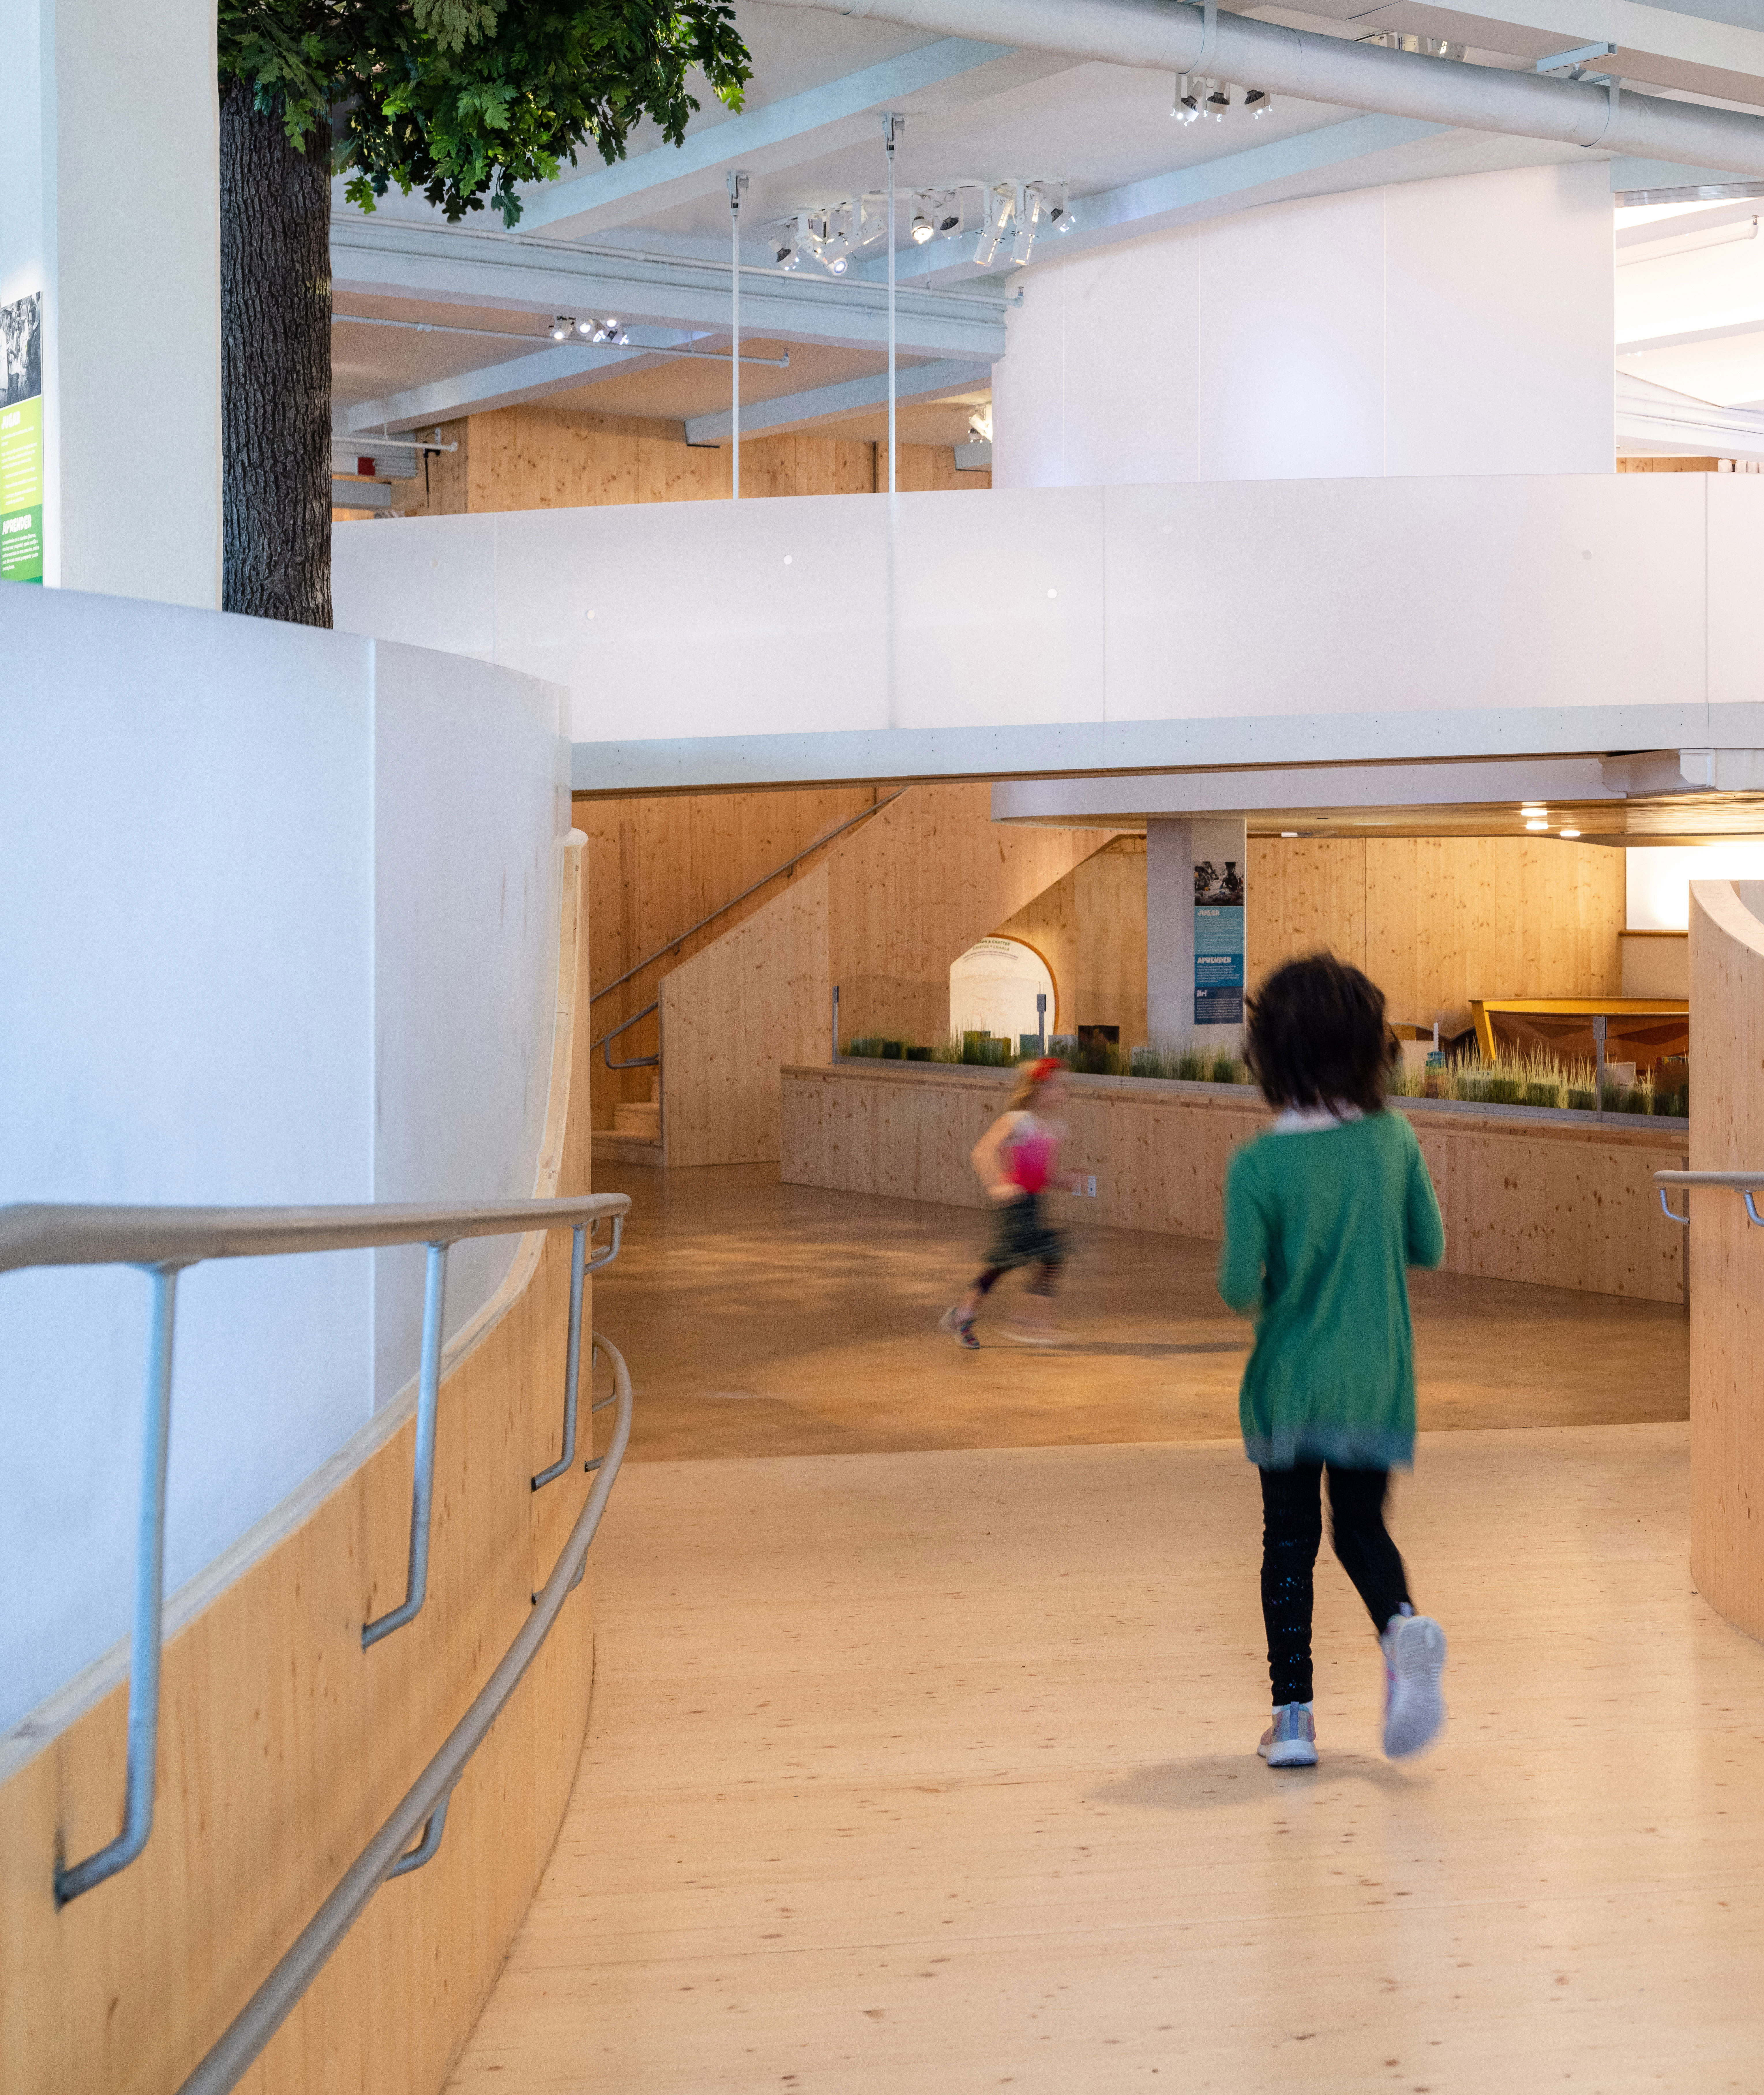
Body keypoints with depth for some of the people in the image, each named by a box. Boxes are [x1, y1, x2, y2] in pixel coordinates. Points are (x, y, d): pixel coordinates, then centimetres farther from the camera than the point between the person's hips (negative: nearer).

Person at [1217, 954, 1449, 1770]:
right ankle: (1402, 1624, -14)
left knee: (1289, 1540, 11)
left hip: (1291, 1381, -2)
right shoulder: (1395, 1139, -6)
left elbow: (1238, 1287, -16)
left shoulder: (1259, 1166, -16)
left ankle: (1293, 1716, 12)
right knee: (1362, 1526, 17)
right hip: (1377, 1381, 2)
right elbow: (1430, 1247, 4)